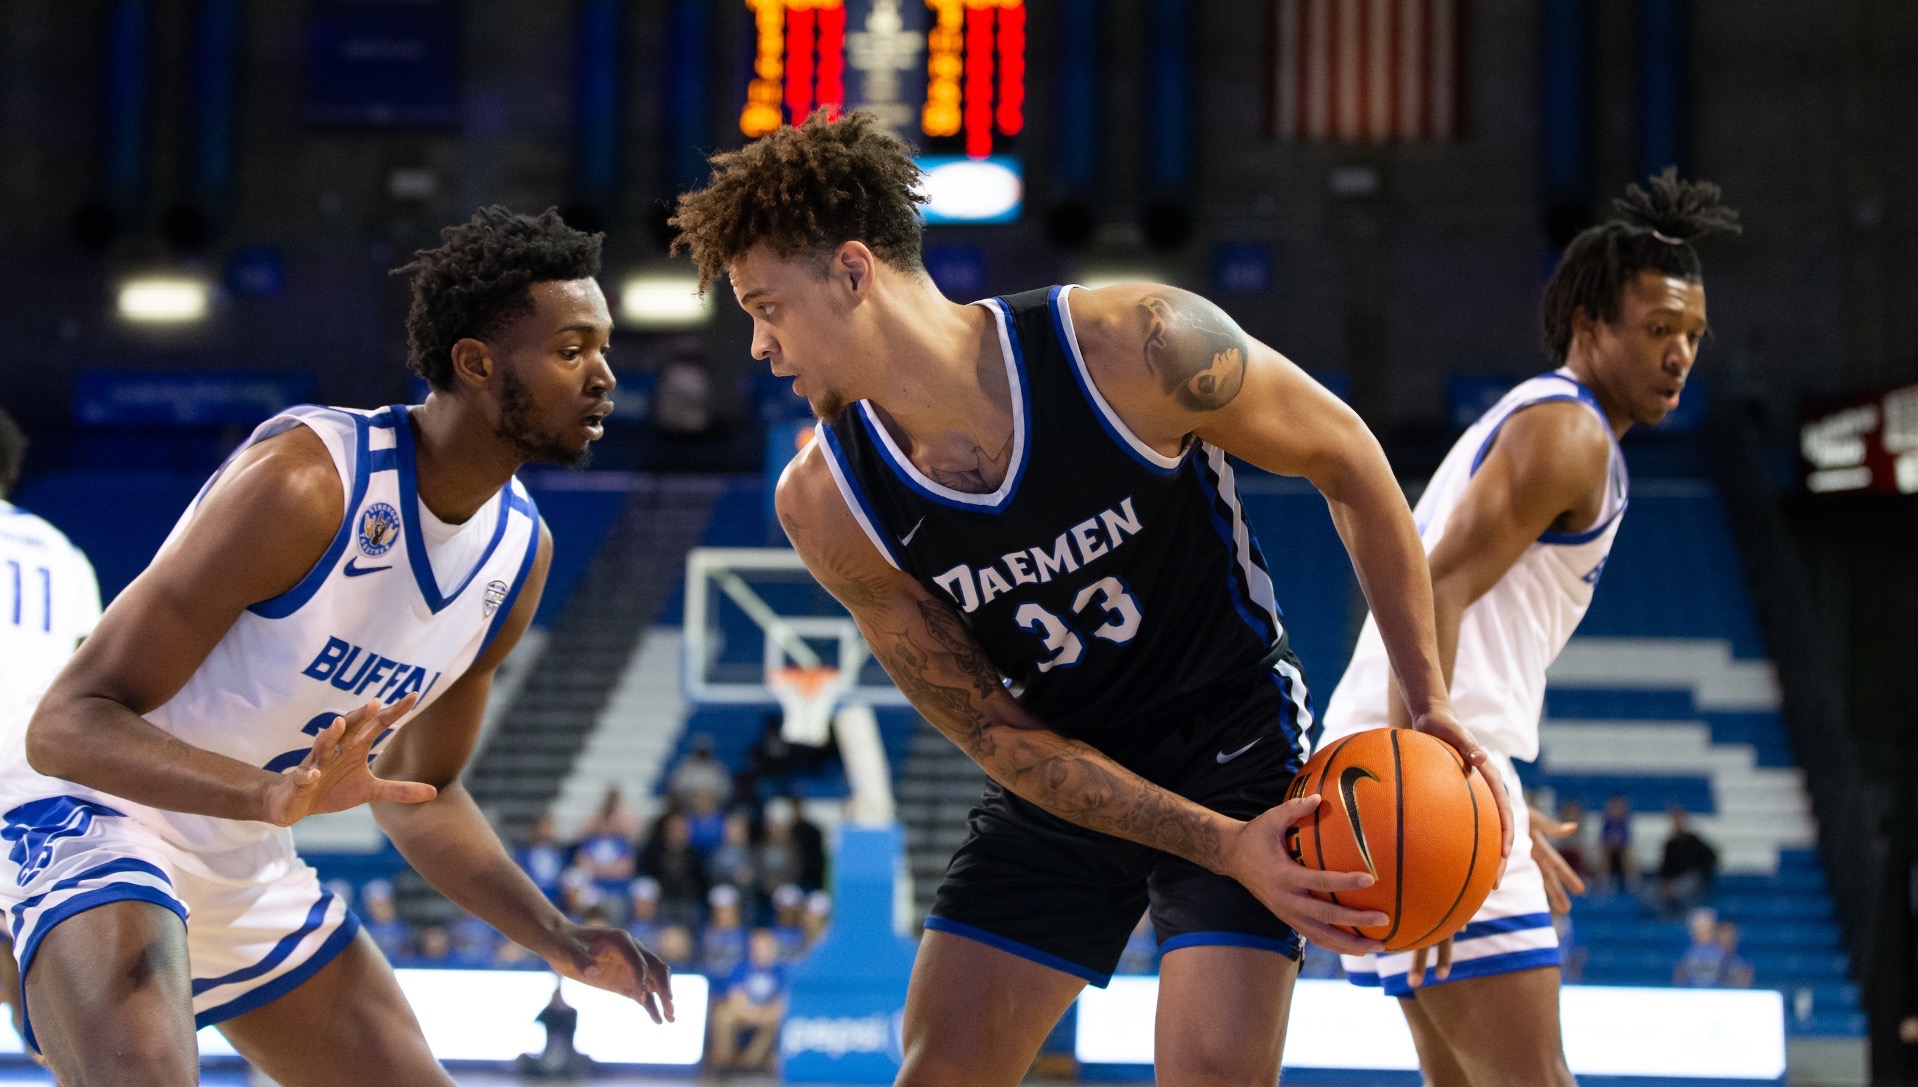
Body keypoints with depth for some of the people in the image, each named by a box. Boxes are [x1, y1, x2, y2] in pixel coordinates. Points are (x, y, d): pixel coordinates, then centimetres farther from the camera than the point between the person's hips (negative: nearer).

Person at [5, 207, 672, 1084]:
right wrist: (273, 795, -42)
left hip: (250, 874, 9)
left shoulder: (521, 552, 0)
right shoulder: (308, 479, -25)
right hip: (94, 818, -9)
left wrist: (558, 941, 3)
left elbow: (420, 790, 15)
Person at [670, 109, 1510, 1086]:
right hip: (1063, 780, 3)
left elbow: (1348, 463, -9)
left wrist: (1428, 701, -8)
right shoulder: (828, 506, -17)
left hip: (1234, 750, -3)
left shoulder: (1137, 347, -27)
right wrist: (1225, 847, -22)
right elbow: (999, 737, -12)